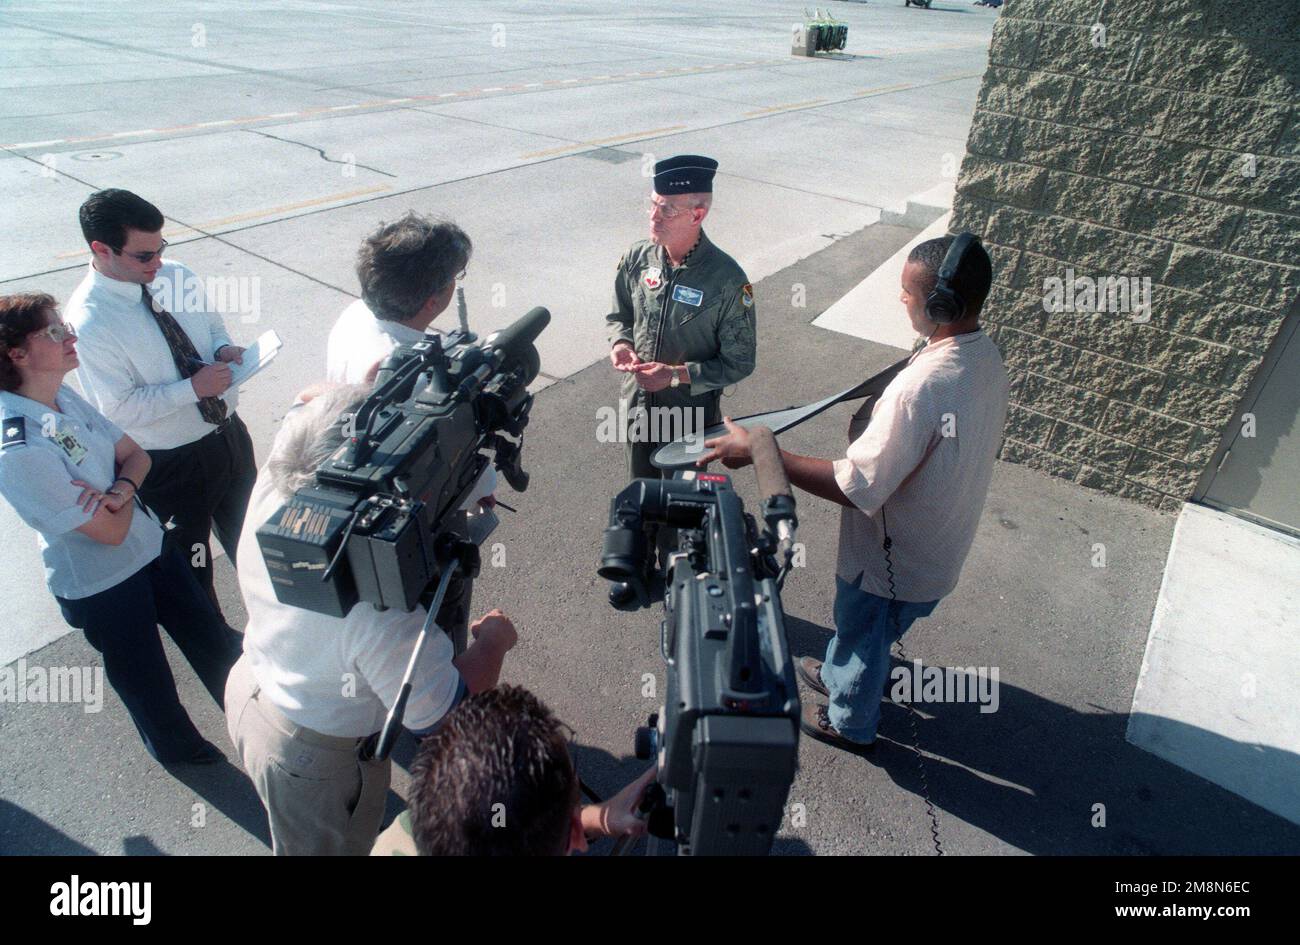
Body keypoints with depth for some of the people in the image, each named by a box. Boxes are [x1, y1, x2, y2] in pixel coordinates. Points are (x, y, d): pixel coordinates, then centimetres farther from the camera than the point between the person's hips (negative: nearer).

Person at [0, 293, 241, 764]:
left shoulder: (65, 398, -7)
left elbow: (135, 454, 1)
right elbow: (111, 531, -25)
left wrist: (119, 491, -20)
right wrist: (125, 497, -5)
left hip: (150, 545, 7)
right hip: (101, 586, -7)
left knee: (208, 634, 20)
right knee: (145, 678, 18)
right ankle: (179, 748, 47)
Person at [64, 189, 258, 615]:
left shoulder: (177, 276, -5)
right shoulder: (88, 321, -22)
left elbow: (213, 325, 11)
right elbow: (119, 408, -21)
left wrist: (225, 349, -10)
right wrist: (194, 388, -27)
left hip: (229, 432, 6)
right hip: (172, 464, -6)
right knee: (190, 568, 16)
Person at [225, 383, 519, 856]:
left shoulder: (270, 486, -25)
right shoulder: (375, 603, -45)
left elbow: (304, 412, -4)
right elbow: (441, 714, -34)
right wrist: (493, 640, -17)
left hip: (250, 689, 7)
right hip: (317, 761, -7)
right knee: (335, 844, 27)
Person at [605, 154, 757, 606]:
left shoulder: (727, 280, -23)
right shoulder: (638, 257, -9)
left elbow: (739, 362, -16)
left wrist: (676, 374, -26)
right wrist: (620, 342, -14)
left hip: (691, 414, -4)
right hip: (639, 405, 4)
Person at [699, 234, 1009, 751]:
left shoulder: (920, 388, -38)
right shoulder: (986, 355, -8)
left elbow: (856, 487, -36)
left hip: (895, 557, -8)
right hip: (940, 541, 8)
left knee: (863, 634, 21)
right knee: (857, 623, 32)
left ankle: (849, 722, 49)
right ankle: (838, 674, 60)